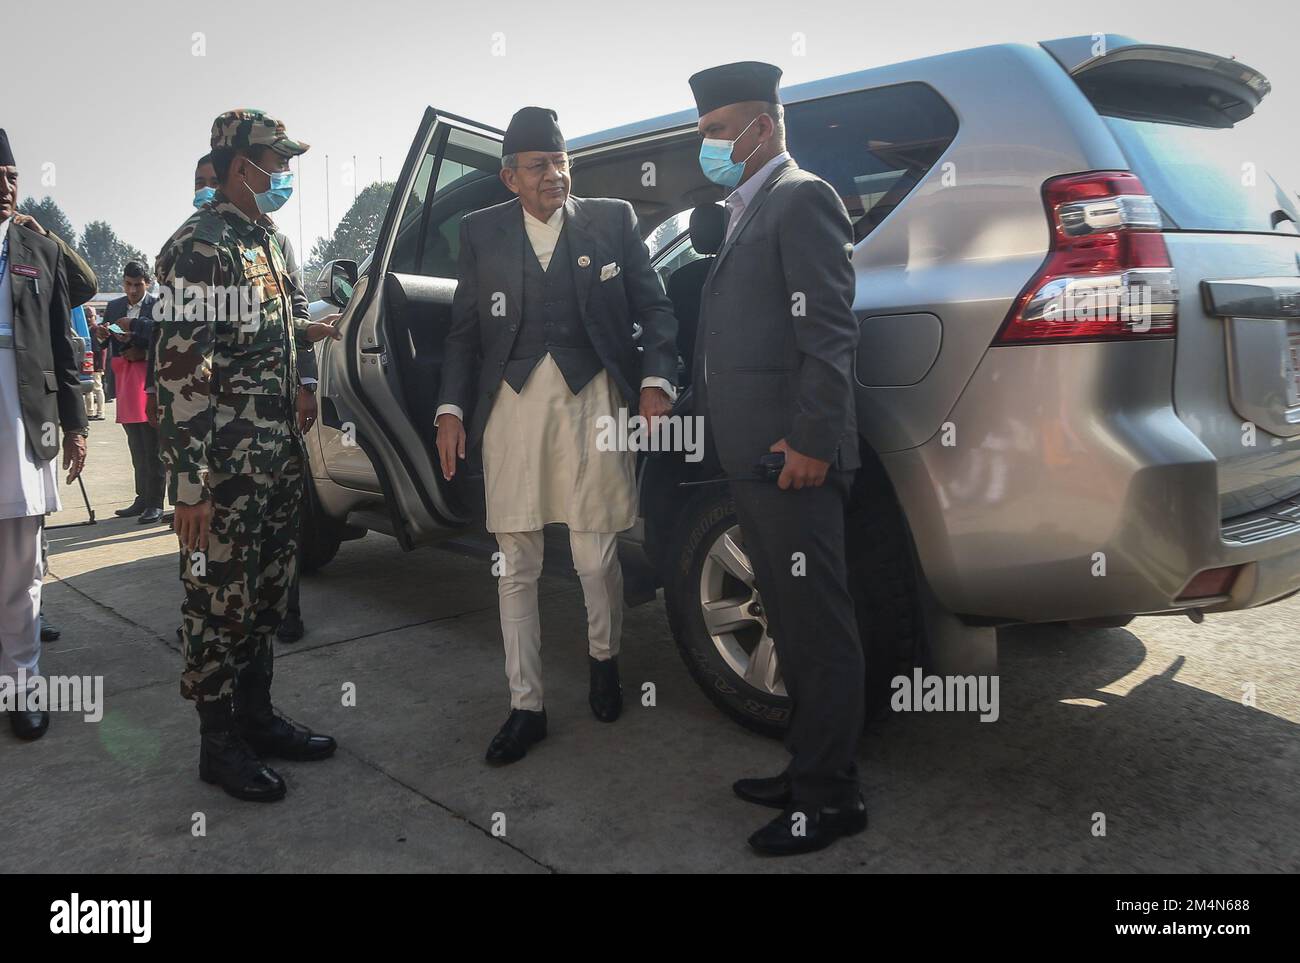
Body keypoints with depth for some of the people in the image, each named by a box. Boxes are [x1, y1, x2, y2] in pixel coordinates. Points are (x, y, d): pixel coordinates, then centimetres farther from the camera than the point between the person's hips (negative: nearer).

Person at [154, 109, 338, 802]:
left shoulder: (265, 240, 15)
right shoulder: (199, 246, -13)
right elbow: (181, 373, -19)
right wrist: (191, 483, -22)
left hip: (278, 457, 9)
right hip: (225, 466, -9)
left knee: (265, 594, 16)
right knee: (220, 602, 2)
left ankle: (256, 717, 31)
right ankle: (219, 744, 16)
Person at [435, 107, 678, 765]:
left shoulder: (613, 220, 8)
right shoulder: (482, 232, 12)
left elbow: (654, 307, 8)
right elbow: (463, 329, 13)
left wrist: (655, 380, -7)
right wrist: (452, 408, 3)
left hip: (592, 396, -1)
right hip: (512, 398, 2)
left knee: (596, 561, 1)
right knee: (515, 567, 4)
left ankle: (603, 659, 33)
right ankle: (526, 707, 17)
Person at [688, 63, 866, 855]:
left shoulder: (801, 197, -7)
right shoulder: (747, 209, 22)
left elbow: (829, 329, -16)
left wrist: (812, 441, -21)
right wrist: (709, 412, 15)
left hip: (792, 459, -10)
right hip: (751, 456, 10)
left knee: (818, 629, 0)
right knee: (791, 622, 17)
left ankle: (831, 797, 12)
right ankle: (809, 768, 30)